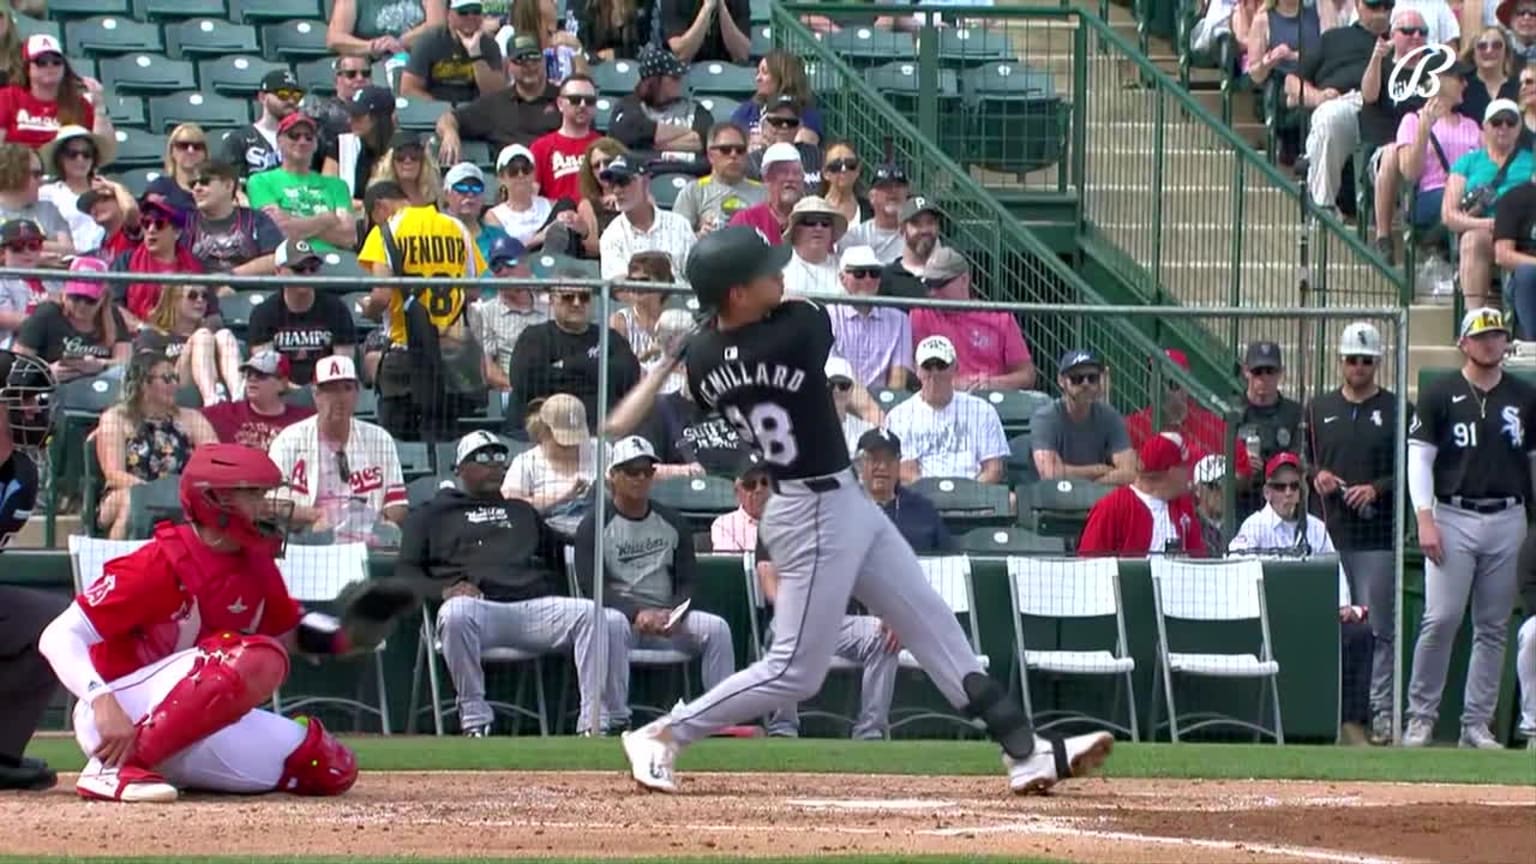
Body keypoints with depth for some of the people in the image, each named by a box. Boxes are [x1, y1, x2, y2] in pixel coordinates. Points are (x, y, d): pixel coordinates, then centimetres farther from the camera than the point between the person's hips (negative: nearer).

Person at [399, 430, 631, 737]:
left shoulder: (522, 512, 36)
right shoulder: (431, 514, 23)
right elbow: (406, 572, 12)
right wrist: (444, 590, -8)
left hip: (536, 604, 3)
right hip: (477, 605, -3)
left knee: (610, 621, -24)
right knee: (455, 614, -42)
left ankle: (596, 722, -28)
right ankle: (474, 720, -31)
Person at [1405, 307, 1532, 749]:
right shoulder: (1440, 396, 2)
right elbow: (1419, 459, 0)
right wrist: (1424, 519, -11)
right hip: (1453, 518, -3)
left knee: (1494, 627, 3)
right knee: (1441, 618, -11)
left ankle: (1476, 723, 8)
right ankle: (1421, 716, -1)